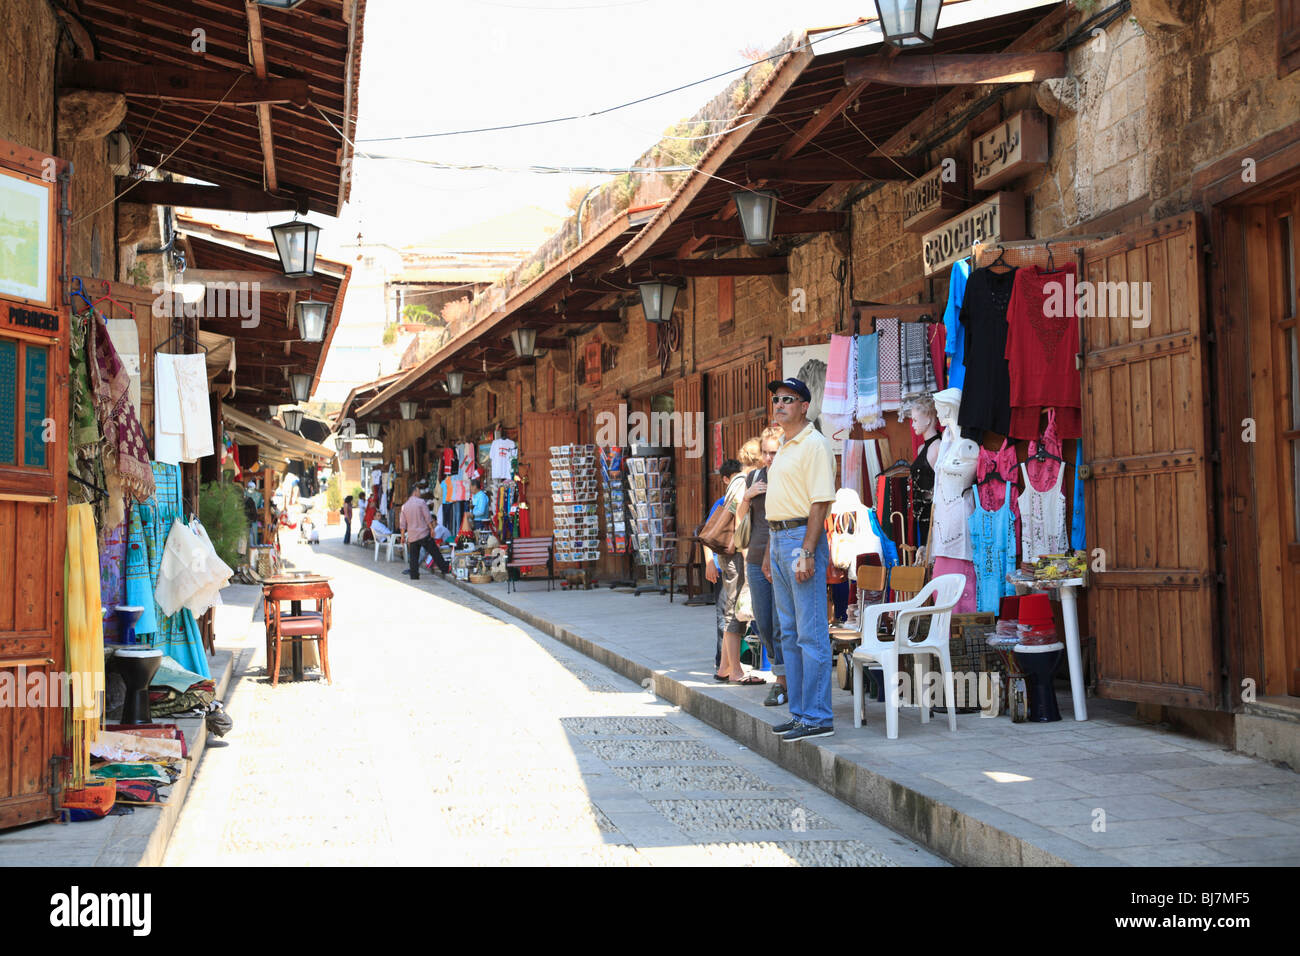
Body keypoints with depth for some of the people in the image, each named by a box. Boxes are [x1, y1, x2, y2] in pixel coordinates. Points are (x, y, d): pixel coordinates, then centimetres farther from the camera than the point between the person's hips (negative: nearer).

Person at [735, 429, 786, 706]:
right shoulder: (754, 477, 11)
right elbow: (740, 519, 17)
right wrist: (747, 497, -2)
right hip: (757, 560, 5)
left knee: (781, 625, -6)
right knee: (763, 625, 9)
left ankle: (781, 683, 2)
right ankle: (777, 664, 29)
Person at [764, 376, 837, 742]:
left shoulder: (815, 444, -11)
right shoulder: (784, 448, 19)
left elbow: (820, 502, -18)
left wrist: (806, 552, -23)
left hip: (803, 537, -10)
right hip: (779, 538, 10)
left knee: (811, 633, -8)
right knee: (790, 633, 12)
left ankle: (817, 718, -5)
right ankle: (799, 712, 19)